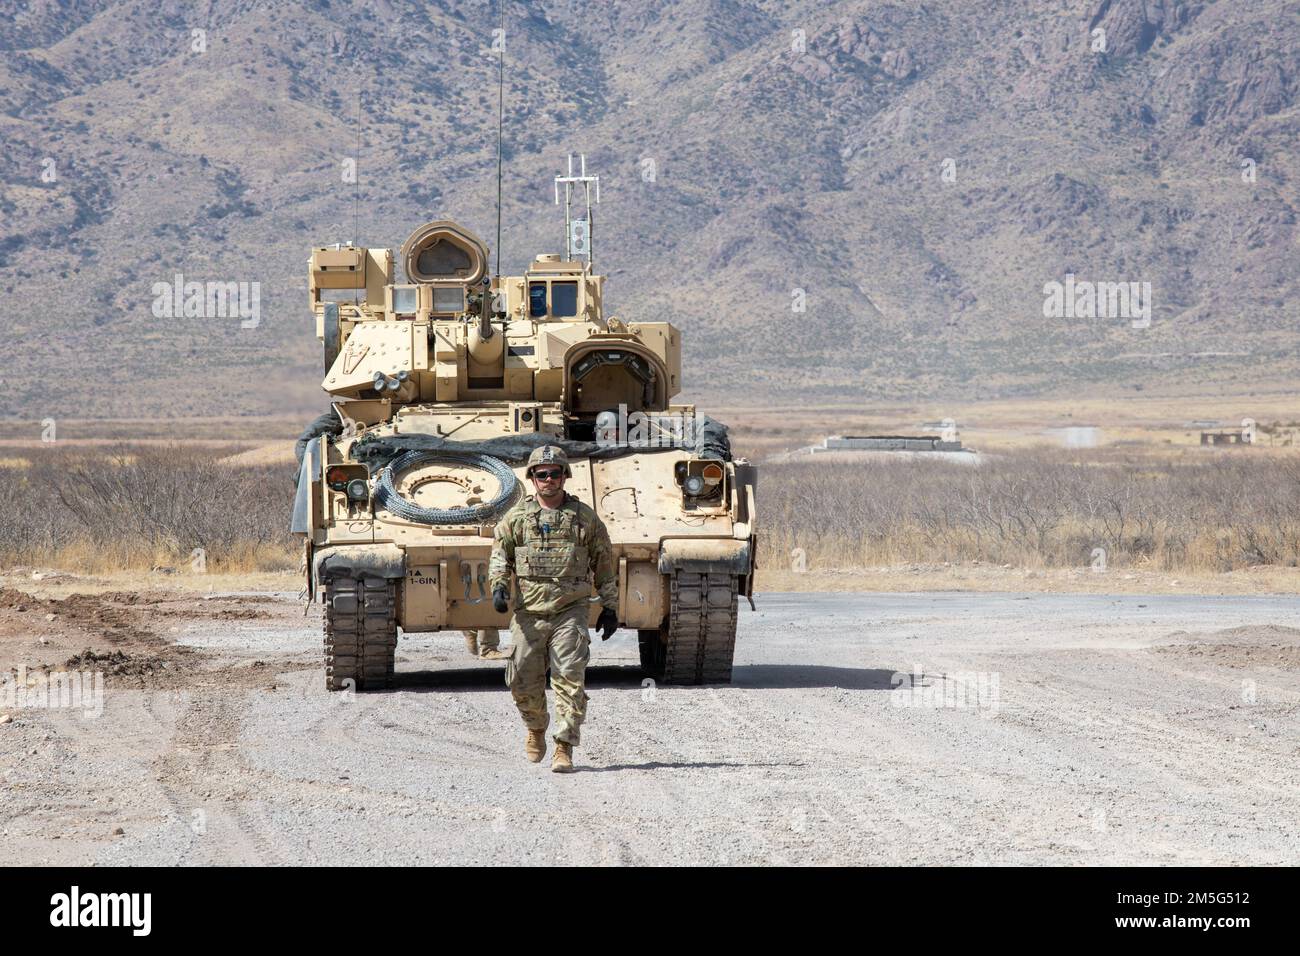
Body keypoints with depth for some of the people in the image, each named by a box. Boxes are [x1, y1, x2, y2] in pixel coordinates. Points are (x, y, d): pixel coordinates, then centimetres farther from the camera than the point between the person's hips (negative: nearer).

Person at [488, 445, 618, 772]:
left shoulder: (585, 517, 7)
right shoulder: (517, 516, 8)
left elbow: (605, 565, 12)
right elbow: (500, 552, 11)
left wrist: (610, 607, 10)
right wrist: (499, 586, -8)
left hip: (570, 610, -1)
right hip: (528, 613, 2)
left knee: (570, 680, -12)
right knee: (524, 683, 4)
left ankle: (564, 748, -9)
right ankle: (536, 728, 33)